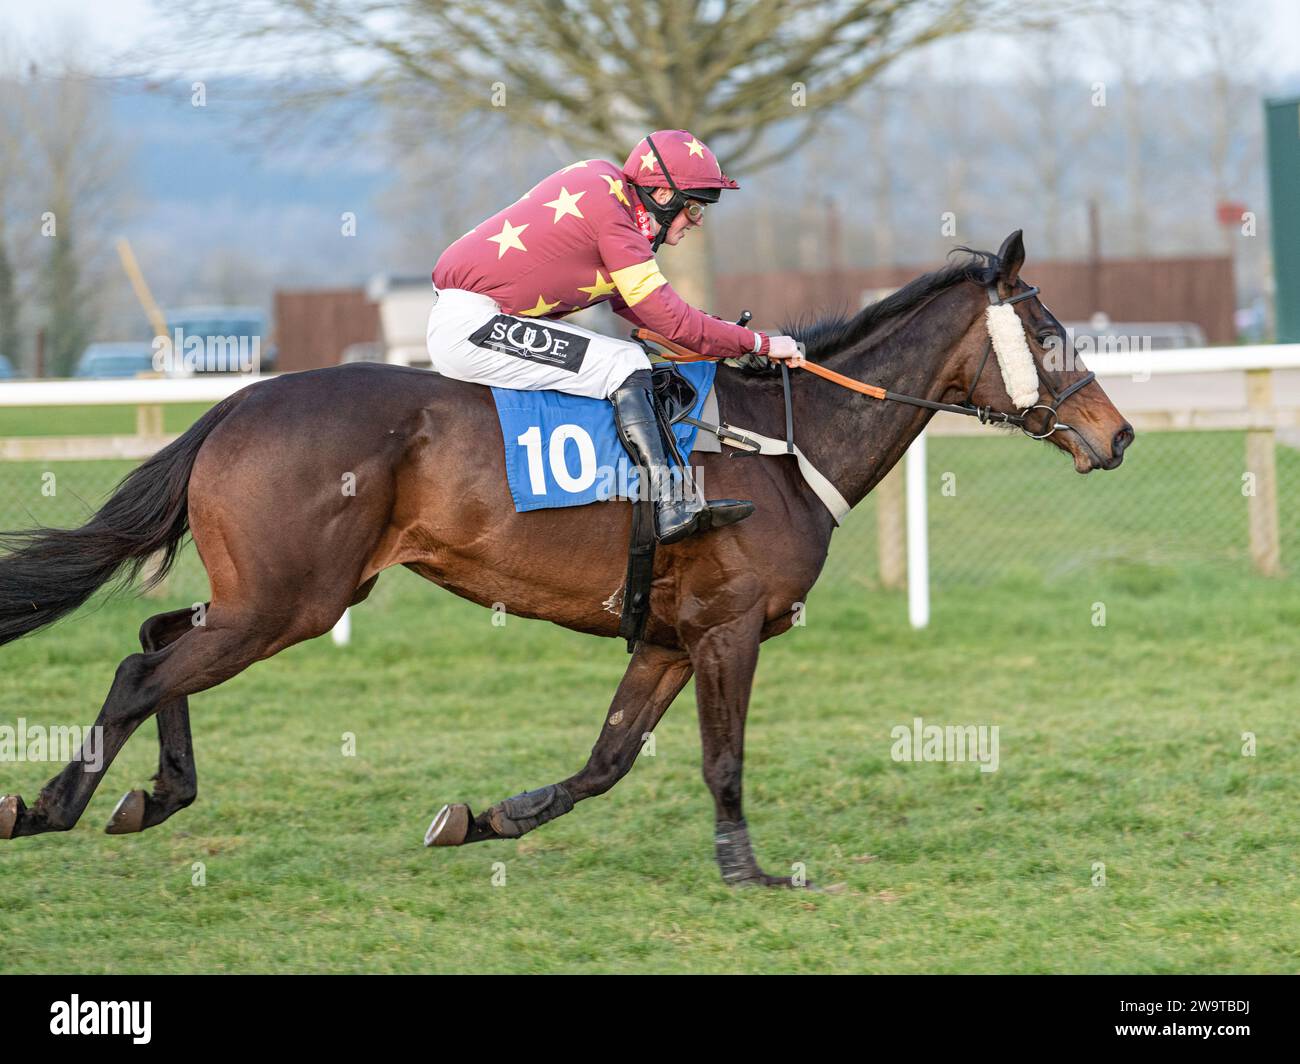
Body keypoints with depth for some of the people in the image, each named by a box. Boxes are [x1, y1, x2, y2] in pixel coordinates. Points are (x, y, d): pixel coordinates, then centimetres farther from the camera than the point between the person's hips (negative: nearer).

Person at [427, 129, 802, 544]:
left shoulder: (602, 181, 12)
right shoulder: (612, 213, -17)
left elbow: (628, 300, 21)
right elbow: (668, 316, -16)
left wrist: (722, 333, 15)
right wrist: (758, 344, -9)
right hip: (469, 327, -11)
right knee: (624, 364, -15)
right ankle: (671, 502, -20)